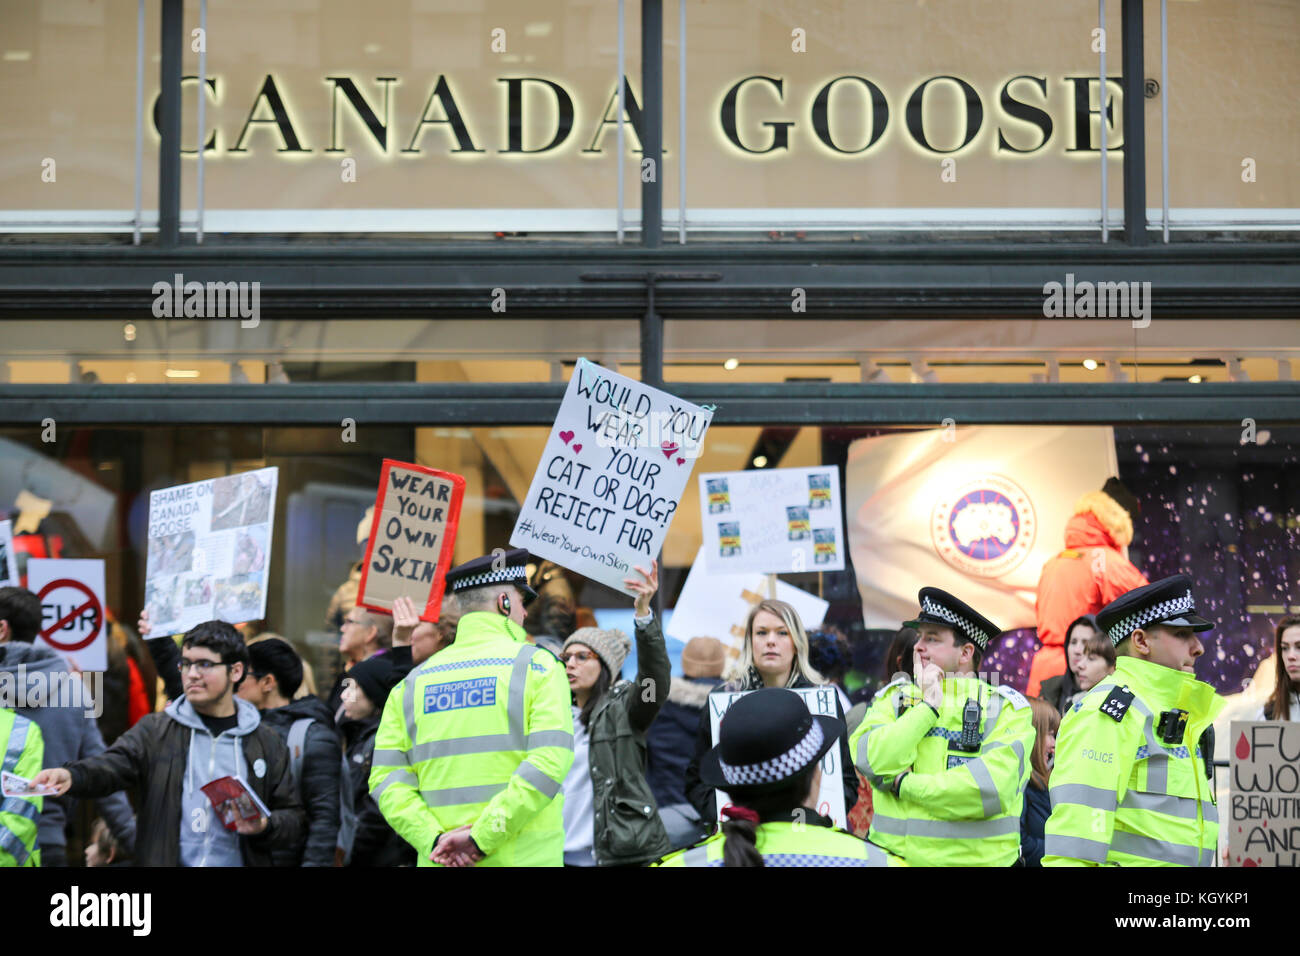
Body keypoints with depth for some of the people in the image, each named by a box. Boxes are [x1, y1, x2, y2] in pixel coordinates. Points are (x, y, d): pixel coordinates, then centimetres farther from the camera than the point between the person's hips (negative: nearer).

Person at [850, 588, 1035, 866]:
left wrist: (904, 785, -8)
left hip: (975, 857, -2)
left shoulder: (1006, 708, 0)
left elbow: (992, 790, -14)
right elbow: (873, 761, -7)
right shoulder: (892, 700, 10)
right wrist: (927, 707, -7)